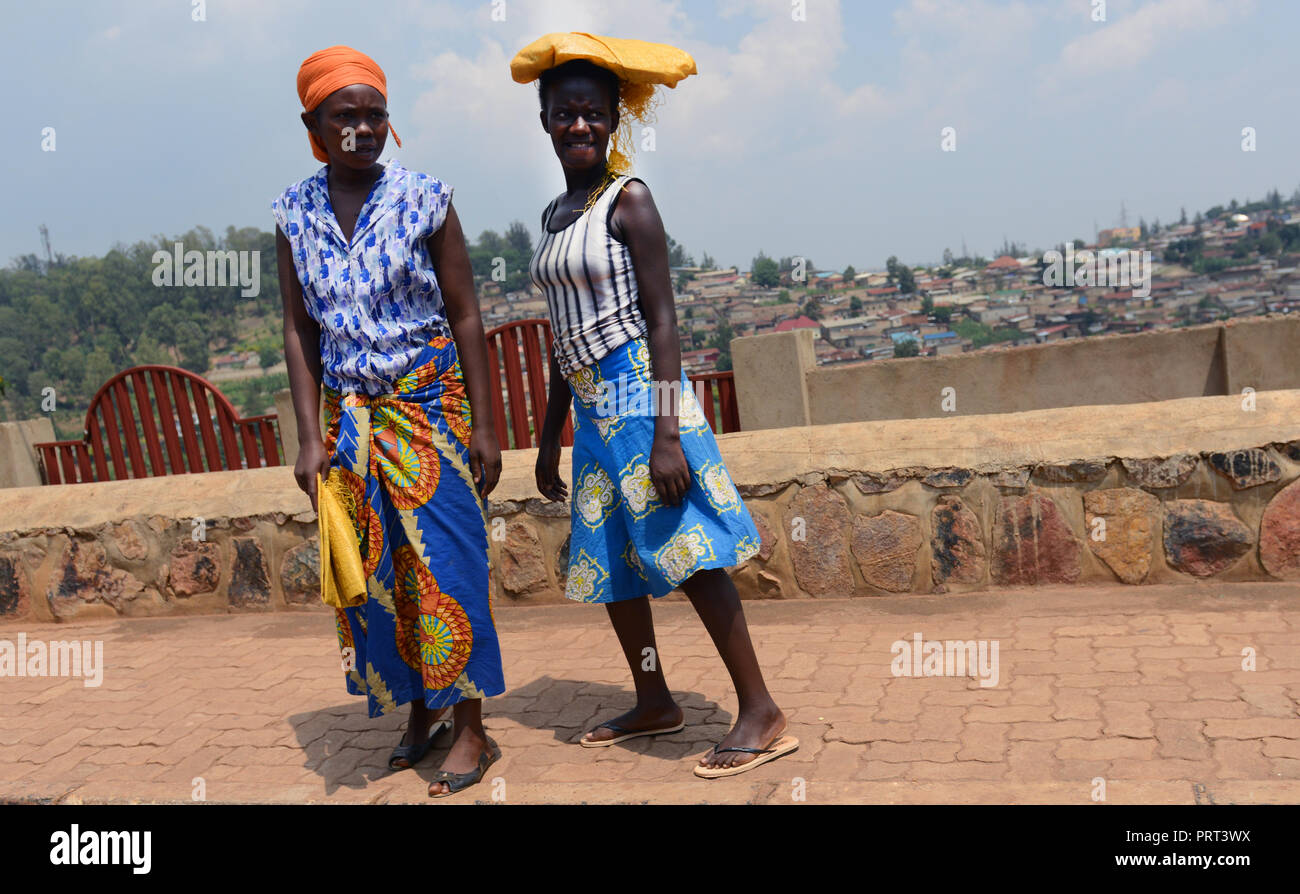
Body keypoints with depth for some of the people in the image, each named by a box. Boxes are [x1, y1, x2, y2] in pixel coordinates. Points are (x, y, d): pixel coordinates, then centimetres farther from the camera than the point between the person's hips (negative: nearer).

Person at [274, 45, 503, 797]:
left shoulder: (424, 198, -5)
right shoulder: (296, 213, 4)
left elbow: (465, 315, -5)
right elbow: (299, 331, 5)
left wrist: (483, 427, -8)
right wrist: (310, 437, -2)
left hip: (429, 403, -3)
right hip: (349, 411, 4)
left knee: (443, 565, -2)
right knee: (373, 571, 8)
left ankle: (472, 730, 11)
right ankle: (421, 712, 26)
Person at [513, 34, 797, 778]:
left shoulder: (629, 199, -7)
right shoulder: (556, 215, 15)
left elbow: (662, 317, -13)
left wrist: (667, 433, -21)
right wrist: (550, 437, 20)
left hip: (638, 394, -8)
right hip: (592, 408, 8)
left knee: (687, 551, -8)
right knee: (608, 559, 13)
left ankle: (763, 715, 3)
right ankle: (655, 703, 29)